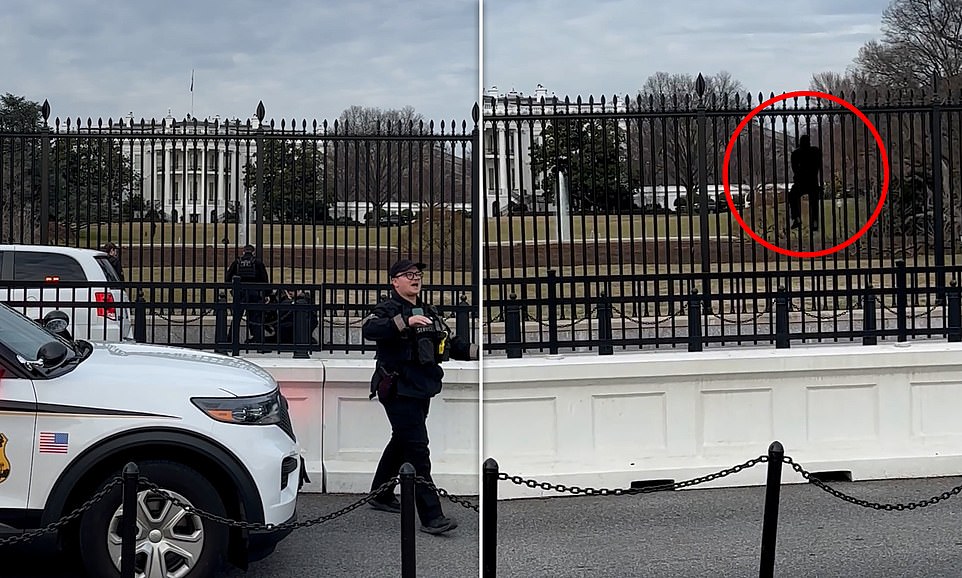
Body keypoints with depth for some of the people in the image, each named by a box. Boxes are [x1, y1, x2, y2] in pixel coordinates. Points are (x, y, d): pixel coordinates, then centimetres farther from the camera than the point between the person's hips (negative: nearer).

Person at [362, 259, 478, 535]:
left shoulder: (429, 312, 17)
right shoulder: (389, 309, -8)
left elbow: (452, 343, 21)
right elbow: (369, 329, -29)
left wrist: (477, 351, 6)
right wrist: (405, 321, -39)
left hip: (422, 389, 9)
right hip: (399, 390, -8)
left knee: (402, 442, 21)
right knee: (417, 450, -11)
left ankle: (380, 495, 39)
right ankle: (431, 517, -11)